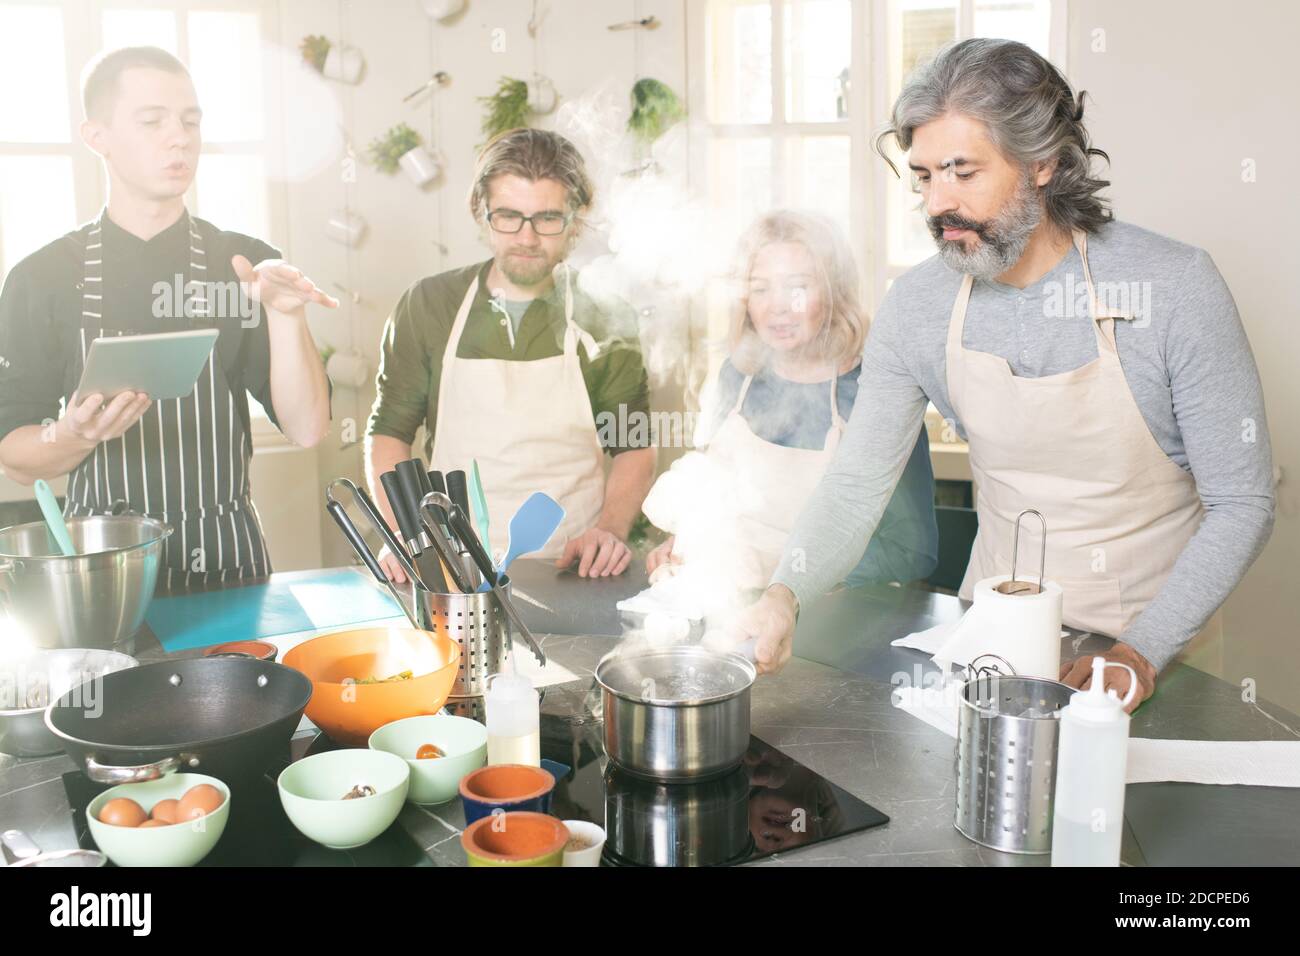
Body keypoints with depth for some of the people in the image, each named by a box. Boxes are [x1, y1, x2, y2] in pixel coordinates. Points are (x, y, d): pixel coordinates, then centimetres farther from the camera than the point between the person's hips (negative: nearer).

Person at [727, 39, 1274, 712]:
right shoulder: (916, 307, -8)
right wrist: (783, 596, -25)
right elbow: (857, 484, -7)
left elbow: (1241, 504, -12)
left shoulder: (1174, 285, -17)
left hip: (1148, 633, -2)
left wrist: (1140, 654, -19)